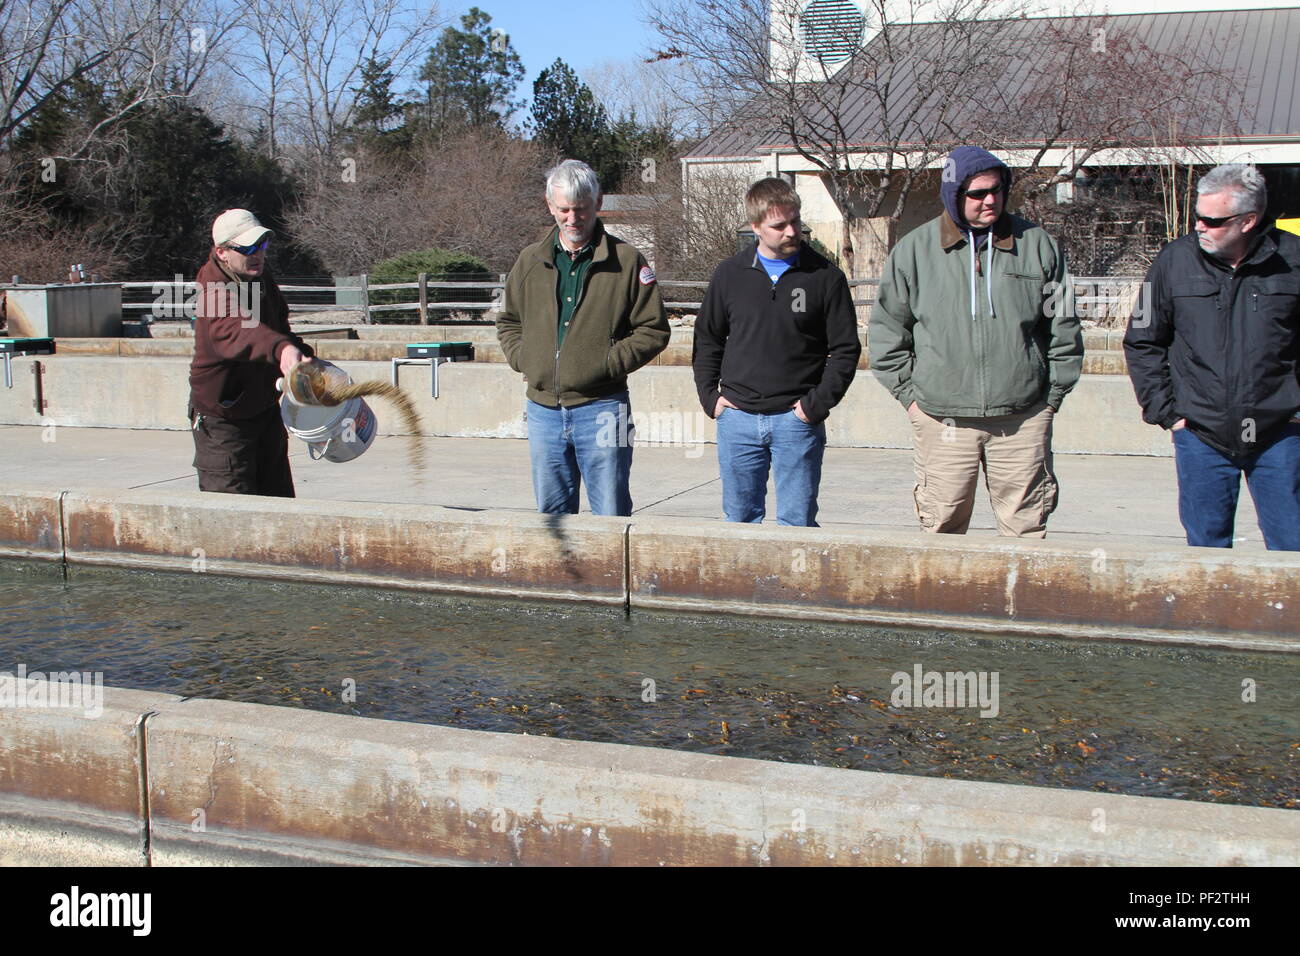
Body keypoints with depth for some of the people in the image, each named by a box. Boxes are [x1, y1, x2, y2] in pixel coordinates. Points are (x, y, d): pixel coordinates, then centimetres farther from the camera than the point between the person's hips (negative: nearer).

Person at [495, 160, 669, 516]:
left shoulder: (626, 261, -2)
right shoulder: (530, 261, 10)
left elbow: (653, 330, -2)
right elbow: (507, 322, 23)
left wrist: (609, 363, -12)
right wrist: (522, 359, 5)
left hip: (600, 409, -4)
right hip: (543, 409, 4)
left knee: (610, 517, -1)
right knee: (551, 514, 13)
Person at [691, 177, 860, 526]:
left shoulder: (825, 276, -1)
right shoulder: (730, 275, 6)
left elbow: (846, 349, 1)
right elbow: (706, 339, 15)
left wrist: (816, 405, -7)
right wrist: (710, 397, 5)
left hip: (797, 421, -2)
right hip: (738, 419, 2)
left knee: (798, 522, 0)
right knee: (739, 520, 10)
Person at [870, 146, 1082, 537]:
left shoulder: (1037, 245, 5)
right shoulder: (914, 250, 3)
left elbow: (1063, 326, 11)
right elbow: (886, 328, 9)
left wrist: (1054, 393, 8)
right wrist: (908, 392, 4)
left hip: (1023, 417, 1)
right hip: (943, 419, 0)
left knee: (1026, 527, 5)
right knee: (942, 526, 3)